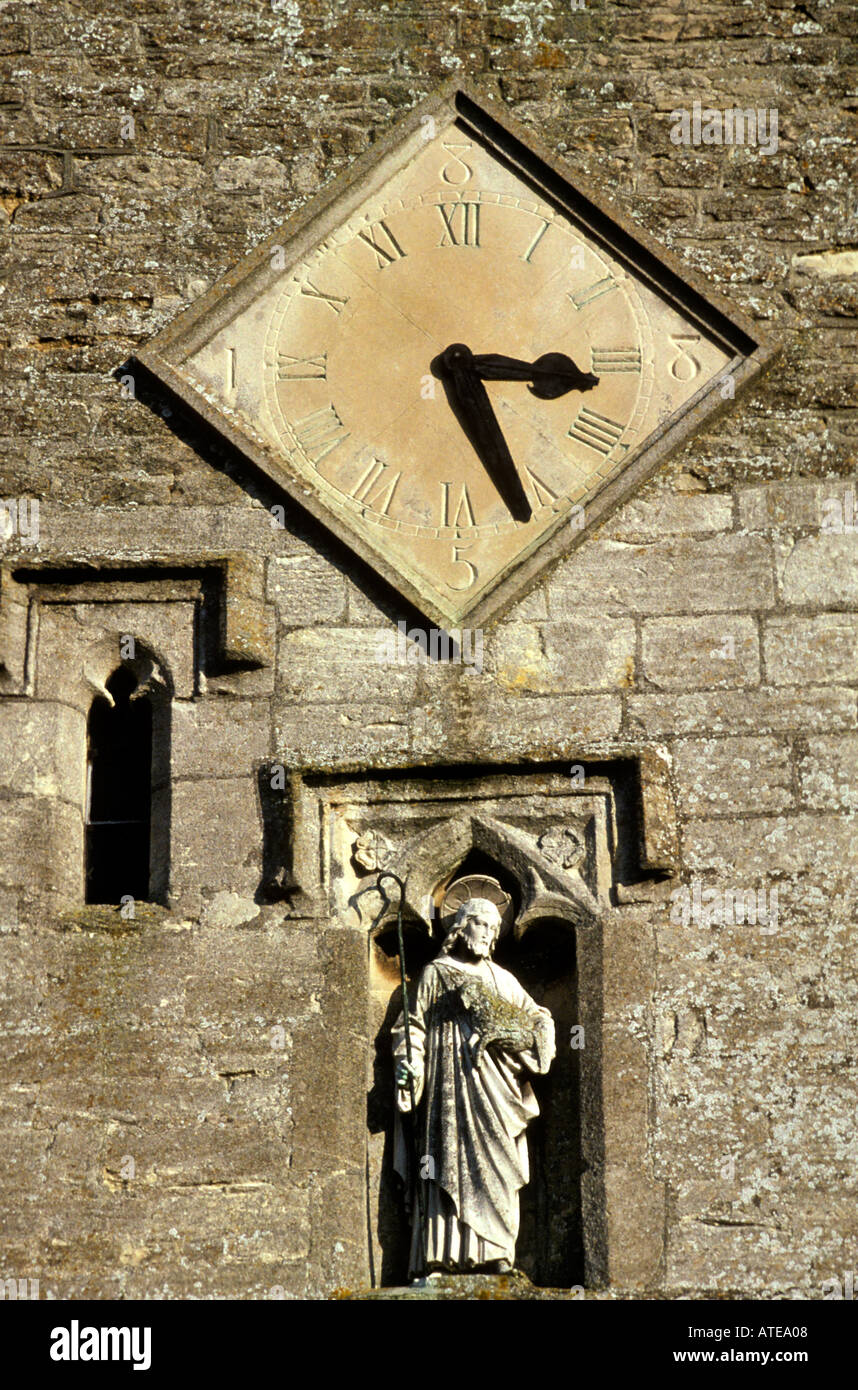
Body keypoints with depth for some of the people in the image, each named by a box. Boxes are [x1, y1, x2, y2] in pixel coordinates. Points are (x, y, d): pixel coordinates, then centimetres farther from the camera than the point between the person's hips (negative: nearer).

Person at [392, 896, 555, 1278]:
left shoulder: (502, 980, 20)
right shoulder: (435, 974, 11)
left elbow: (537, 1017, 20)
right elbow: (414, 1023, 7)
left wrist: (537, 1035, -3)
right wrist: (407, 1064, -9)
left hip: (493, 1085, 3)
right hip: (451, 1080, -3)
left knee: (496, 1162, -6)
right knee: (450, 1158, -12)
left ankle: (497, 1253, -7)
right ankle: (440, 1253, -16)